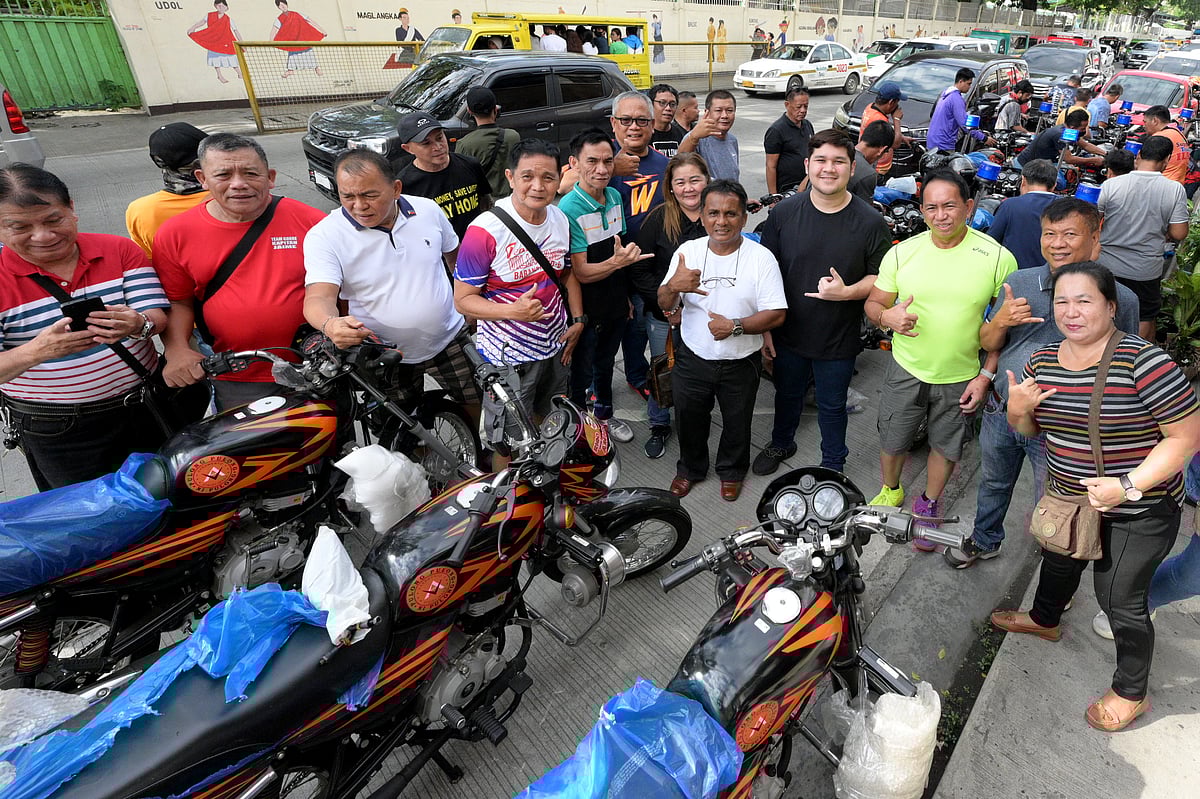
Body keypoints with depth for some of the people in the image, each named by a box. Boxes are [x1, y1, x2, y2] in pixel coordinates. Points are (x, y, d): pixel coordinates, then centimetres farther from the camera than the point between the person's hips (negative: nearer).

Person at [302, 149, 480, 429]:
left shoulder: (428, 210, -6)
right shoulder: (323, 236, -15)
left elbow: (455, 256, 10)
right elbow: (318, 296, -25)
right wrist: (330, 325, -48)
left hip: (450, 340, 2)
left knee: (478, 404, 14)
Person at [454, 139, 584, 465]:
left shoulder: (561, 220, -1)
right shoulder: (486, 230, -23)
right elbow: (463, 299, -19)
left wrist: (577, 319, 3)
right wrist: (513, 310, -34)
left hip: (556, 346, 7)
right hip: (507, 356, -6)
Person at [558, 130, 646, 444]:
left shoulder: (615, 196, 0)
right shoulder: (569, 209, -23)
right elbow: (581, 273, -24)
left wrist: (626, 294, 16)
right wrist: (617, 261, -38)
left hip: (615, 304, 7)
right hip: (587, 311, -6)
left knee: (606, 364, 25)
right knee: (582, 371, 12)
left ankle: (605, 413, 46)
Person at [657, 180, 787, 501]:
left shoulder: (761, 257, -12)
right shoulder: (687, 251, -6)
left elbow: (776, 314, -14)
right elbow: (664, 305, -5)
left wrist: (735, 326, -27)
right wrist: (673, 286, -27)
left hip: (740, 363, -1)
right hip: (692, 358, 2)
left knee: (737, 423, 19)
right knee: (689, 420, 20)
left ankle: (732, 471, 47)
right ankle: (690, 468, 47)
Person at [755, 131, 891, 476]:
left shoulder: (870, 222, -12)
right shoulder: (784, 212, -8)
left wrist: (846, 291, -24)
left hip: (838, 340, -1)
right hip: (788, 334, 2)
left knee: (832, 406, 17)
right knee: (787, 395, 24)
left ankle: (833, 465, 41)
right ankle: (781, 443, 51)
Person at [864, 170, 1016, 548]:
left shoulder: (997, 257, -10)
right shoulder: (902, 252, -6)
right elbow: (873, 302, 2)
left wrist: (986, 376, -8)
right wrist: (887, 316, -22)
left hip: (962, 378, -1)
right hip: (906, 371, 1)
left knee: (946, 447, 17)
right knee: (892, 442, 14)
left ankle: (928, 504, 41)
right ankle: (890, 491, 44)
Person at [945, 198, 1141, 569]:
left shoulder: (1121, 298, -10)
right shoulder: (1018, 282, -3)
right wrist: (1001, 320, -16)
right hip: (1001, 411, 3)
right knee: (993, 484, 25)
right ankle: (984, 541, 50)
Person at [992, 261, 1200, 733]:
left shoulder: (1143, 362, -23)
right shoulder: (1042, 362, -4)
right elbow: (1028, 428, 7)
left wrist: (1128, 487, -27)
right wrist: (1016, 410, -16)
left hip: (1139, 510, -6)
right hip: (1068, 498, 6)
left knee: (1119, 599, 5)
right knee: (1059, 564, 27)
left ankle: (1131, 693, 29)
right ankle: (1044, 619, 56)